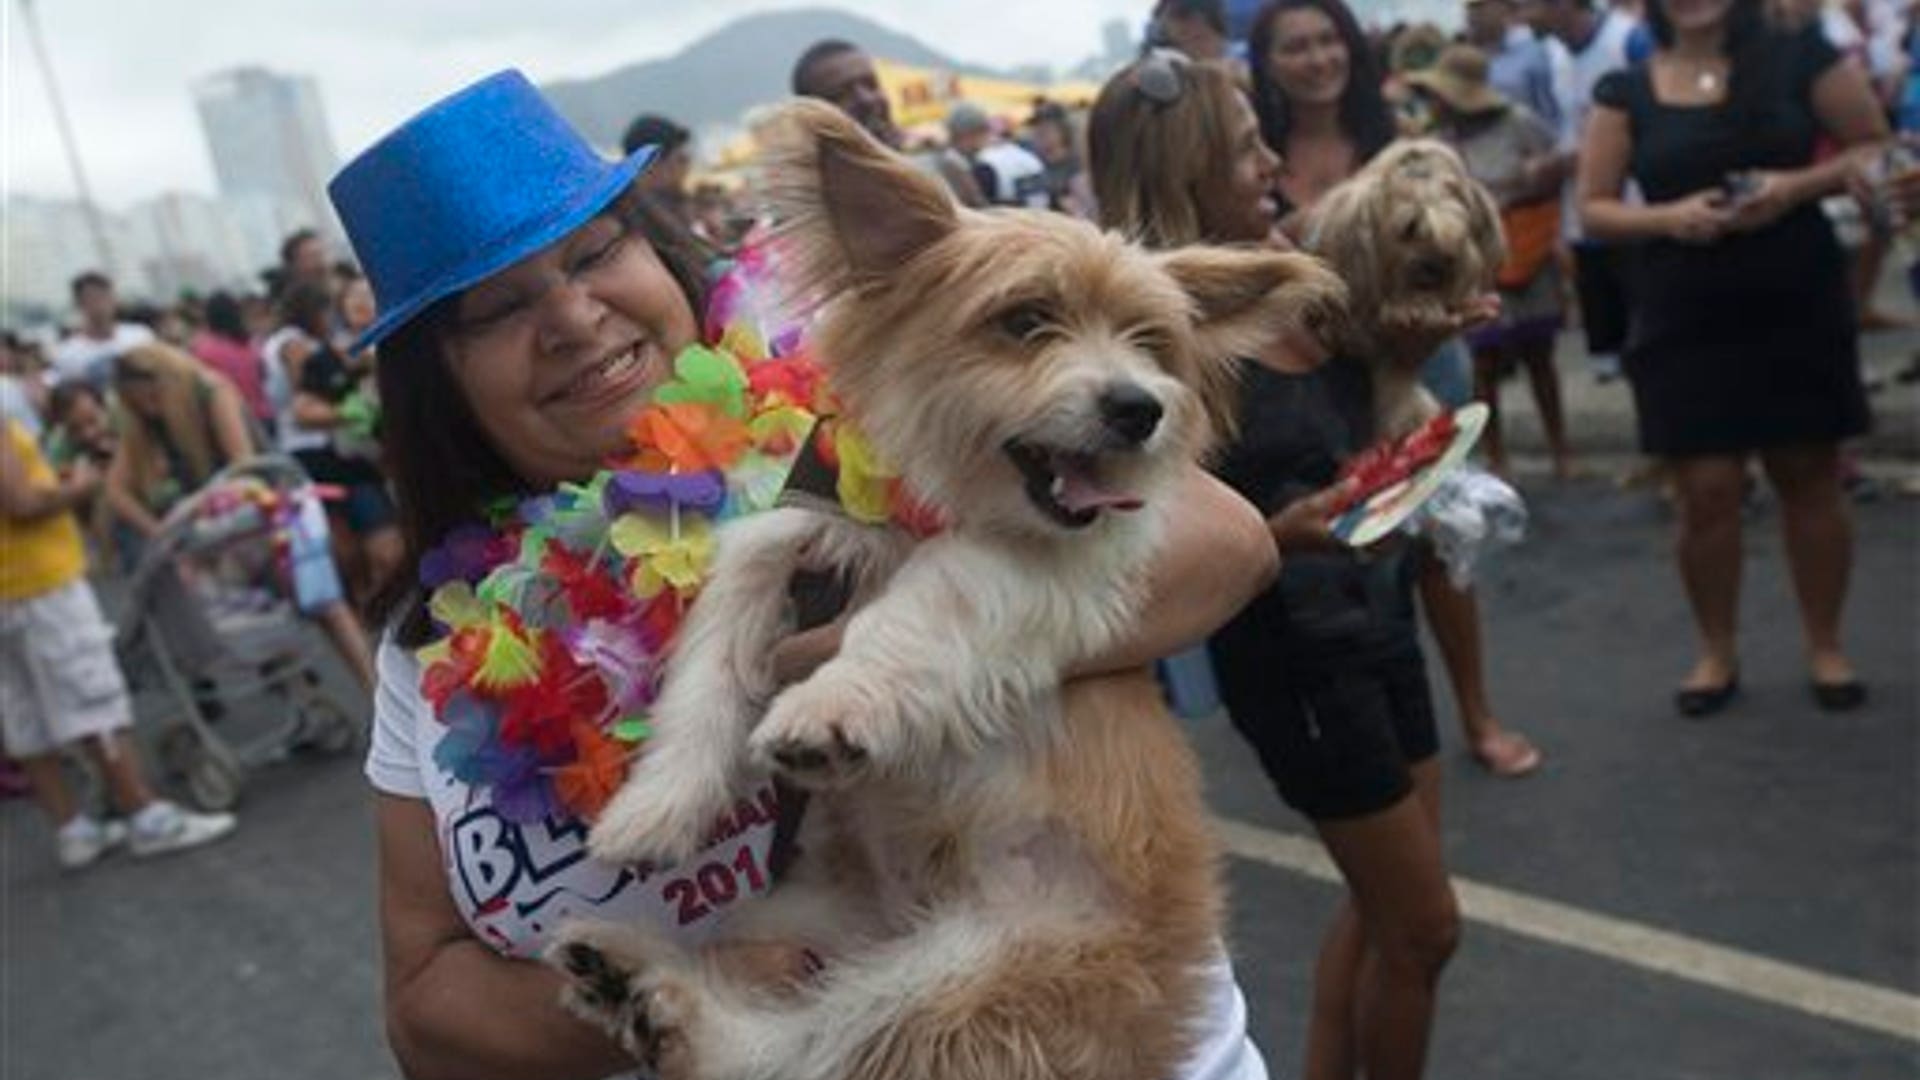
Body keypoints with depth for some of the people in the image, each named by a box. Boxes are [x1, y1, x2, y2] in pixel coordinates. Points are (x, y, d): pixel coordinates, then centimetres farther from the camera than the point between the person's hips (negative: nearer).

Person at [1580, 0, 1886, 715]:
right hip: (1683, 324, 0)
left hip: (1798, 311, 0)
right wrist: (1669, 215, -16)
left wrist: (1797, 186, -16)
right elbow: (1593, 208, 3)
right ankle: (1716, 654, 19)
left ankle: (1825, 647, 25)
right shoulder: (1625, 93, 2)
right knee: (1706, 494, 0)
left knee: (1811, 481, 9)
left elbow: (1876, 148, 3)